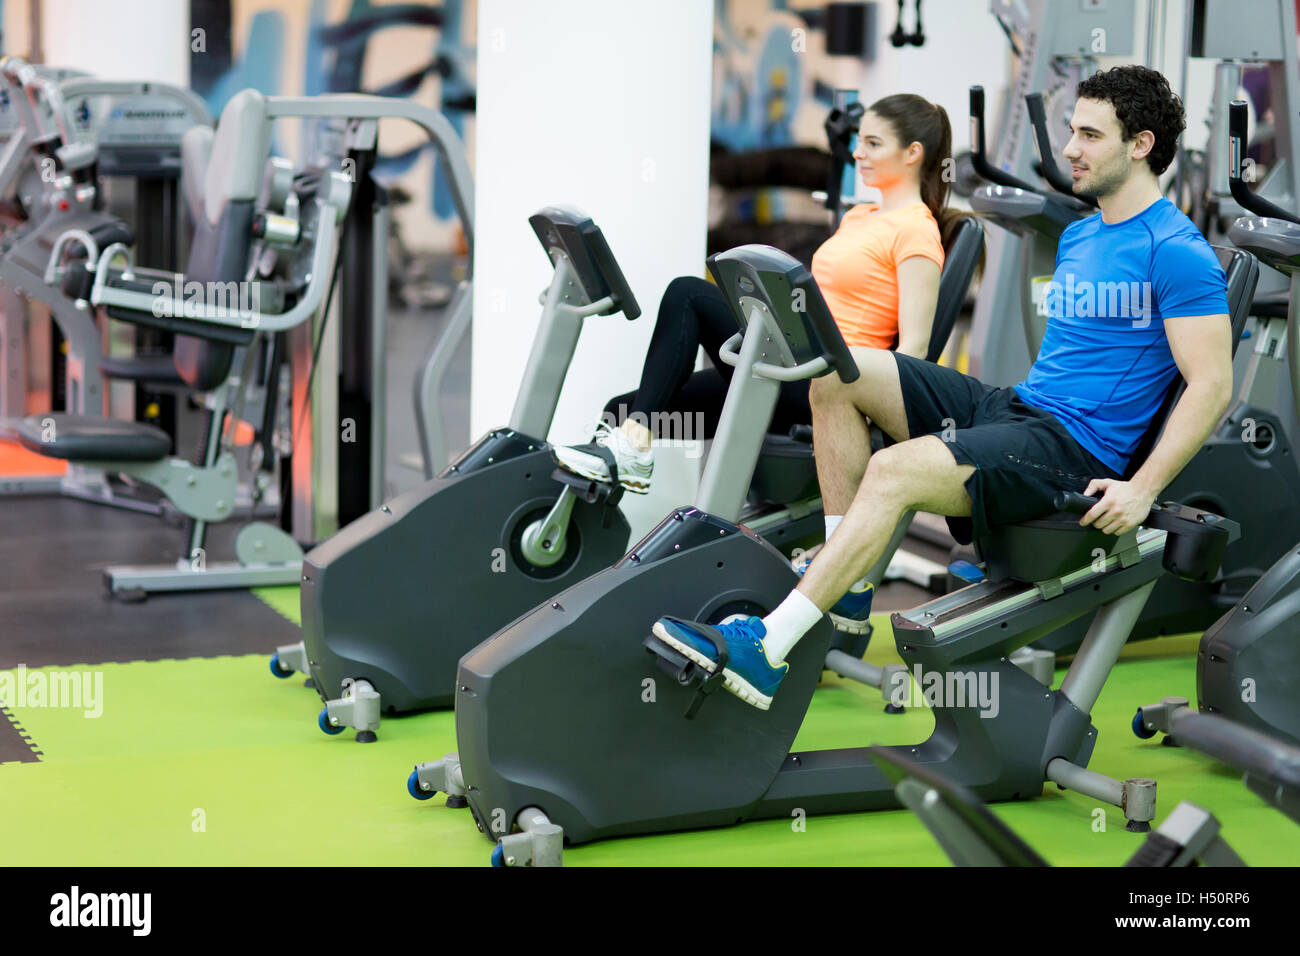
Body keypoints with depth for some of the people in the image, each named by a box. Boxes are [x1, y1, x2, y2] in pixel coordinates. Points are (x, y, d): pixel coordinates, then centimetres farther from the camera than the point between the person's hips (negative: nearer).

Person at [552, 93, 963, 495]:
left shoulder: (916, 231, -5)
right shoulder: (857, 217, 23)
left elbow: (913, 346, -14)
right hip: (792, 371, 9)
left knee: (688, 295, -19)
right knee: (623, 409, -4)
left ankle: (634, 449, -20)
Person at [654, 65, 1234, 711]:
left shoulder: (1176, 252, -10)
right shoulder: (1077, 237, 19)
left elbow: (1212, 386, -15)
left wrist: (1142, 490, -22)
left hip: (1078, 451, -9)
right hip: (1012, 404, 9)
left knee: (894, 473, -31)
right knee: (837, 373, -3)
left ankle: (765, 651, -29)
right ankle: (845, 582, -2)